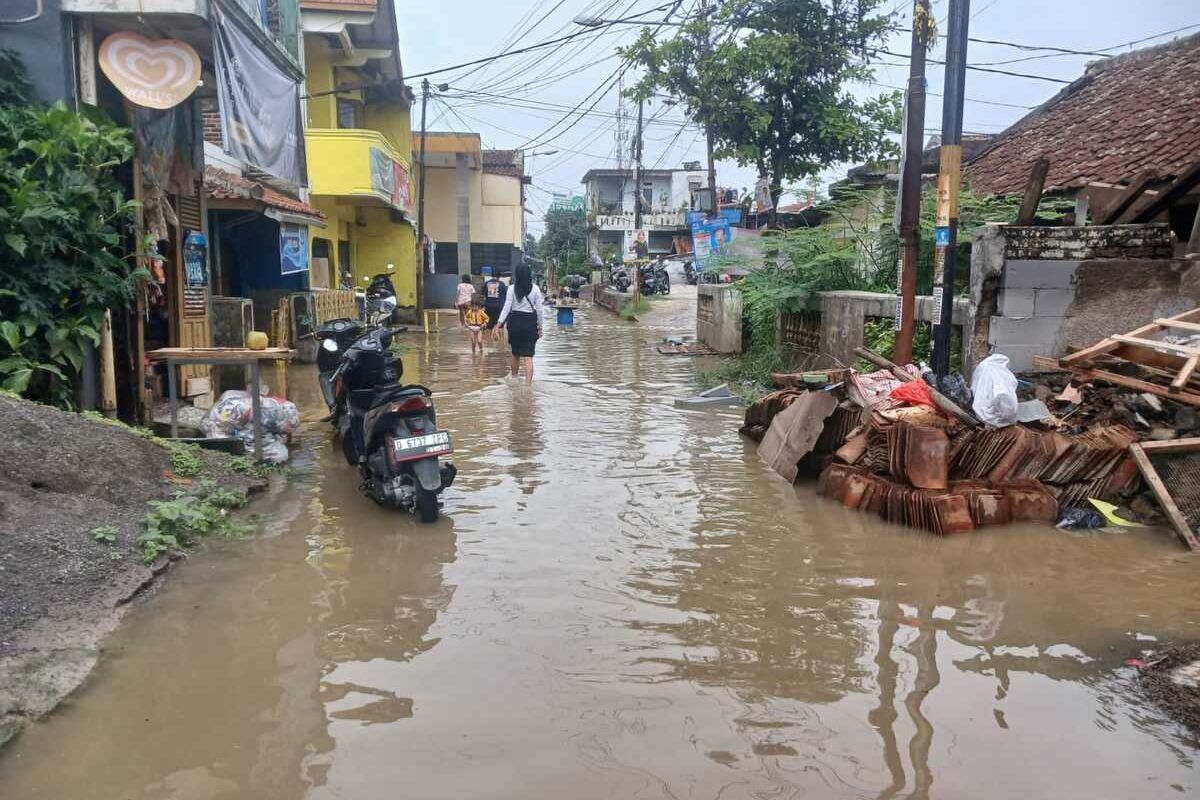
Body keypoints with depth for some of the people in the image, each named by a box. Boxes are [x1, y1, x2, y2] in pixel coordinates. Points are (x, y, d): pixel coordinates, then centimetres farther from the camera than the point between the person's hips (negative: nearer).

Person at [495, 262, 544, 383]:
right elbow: (539, 310, -1)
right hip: (530, 323, -1)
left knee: (515, 354, 20)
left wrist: (499, 324, -10)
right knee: (528, 356, -4)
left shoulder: (512, 289, -4)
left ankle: (514, 378, 38)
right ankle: (528, 383, -15)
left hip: (515, 322, 1)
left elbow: (507, 307, -10)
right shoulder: (535, 289, -4)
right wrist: (540, 327, 8)